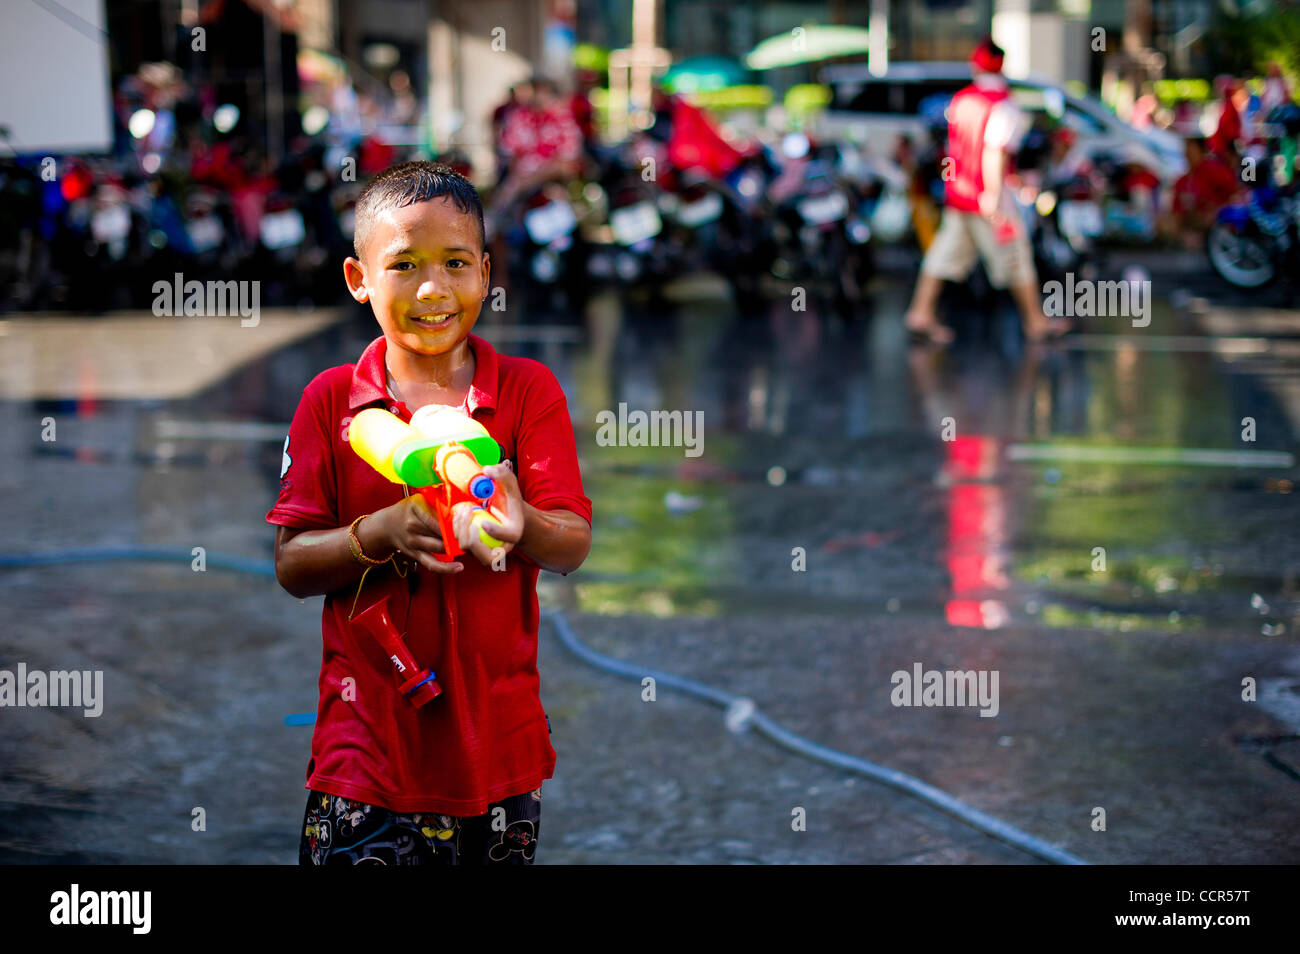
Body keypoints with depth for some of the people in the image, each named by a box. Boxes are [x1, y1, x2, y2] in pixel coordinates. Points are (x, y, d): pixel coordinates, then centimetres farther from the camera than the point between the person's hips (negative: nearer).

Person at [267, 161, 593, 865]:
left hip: (498, 741, 1)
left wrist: (518, 523, -29)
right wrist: (385, 532, -21)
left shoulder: (529, 390, 1)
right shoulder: (331, 401, 1)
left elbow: (573, 546, -6)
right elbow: (290, 566, -3)